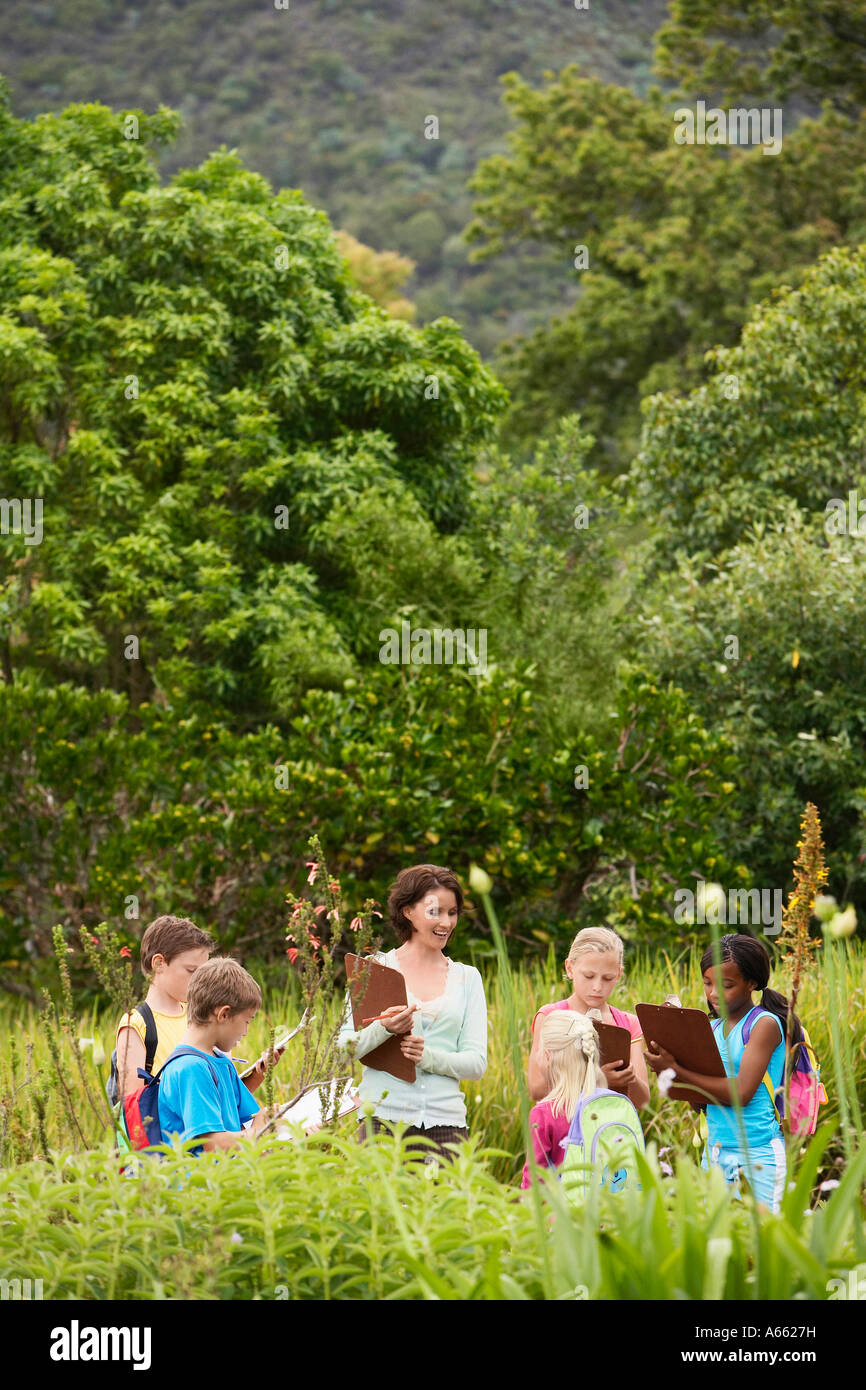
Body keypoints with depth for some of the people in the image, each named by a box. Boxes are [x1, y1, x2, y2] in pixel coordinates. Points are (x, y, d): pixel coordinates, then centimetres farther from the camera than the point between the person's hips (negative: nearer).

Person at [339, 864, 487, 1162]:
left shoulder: (467, 978, 14)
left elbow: (477, 1063, 7)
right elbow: (344, 1050, 1)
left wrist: (428, 1056, -10)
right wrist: (383, 1029, -18)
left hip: (445, 1122, 2)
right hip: (384, 1118, -2)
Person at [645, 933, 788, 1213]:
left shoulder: (765, 1024, -8)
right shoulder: (713, 1029, 12)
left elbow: (741, 1093, -18)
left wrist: (675, 1071, -17)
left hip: (757, 1155, -6)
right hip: (714, 1153, 6)